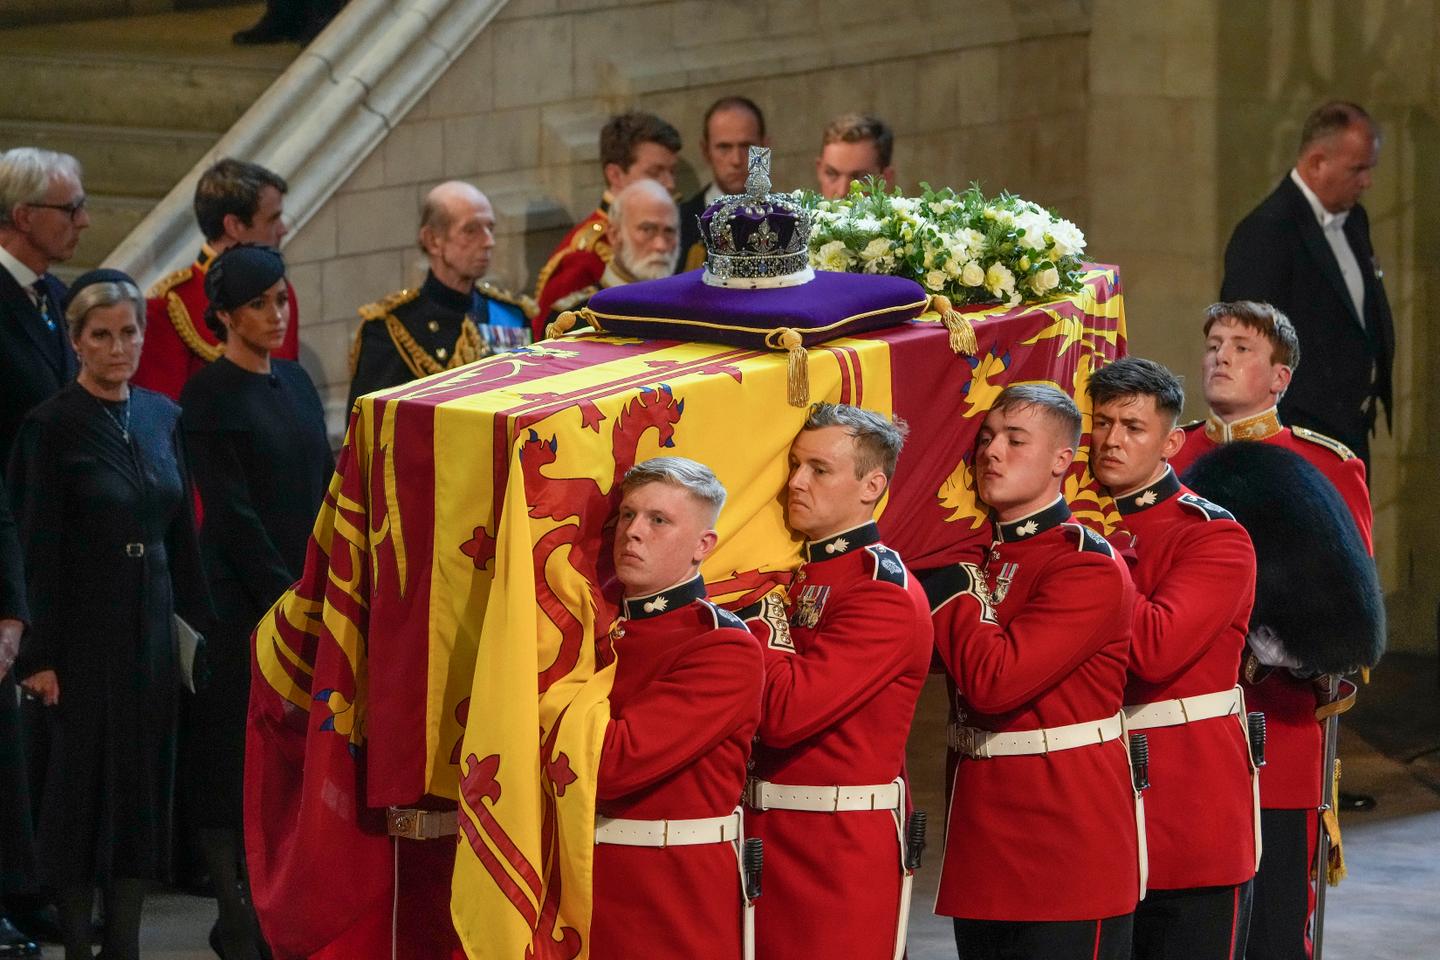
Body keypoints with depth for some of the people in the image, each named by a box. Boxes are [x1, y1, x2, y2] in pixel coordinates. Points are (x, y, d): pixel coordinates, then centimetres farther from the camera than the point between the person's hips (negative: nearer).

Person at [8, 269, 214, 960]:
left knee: (145, 781, 6)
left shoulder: (161, 417, 9)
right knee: (84, 781, -1)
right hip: (85, 624, -5)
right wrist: (39, 656, -13)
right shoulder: (52, 426, -8)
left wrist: (206, 620, 10)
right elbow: (39, 550, -10)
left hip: (151, 619, 5)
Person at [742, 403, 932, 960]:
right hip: (769, 831, 8)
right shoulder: (795, 574, 13)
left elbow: (786, 713, -23)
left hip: (841, 850, -8)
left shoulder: (883, 591, -14)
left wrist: (758, 626, -12)